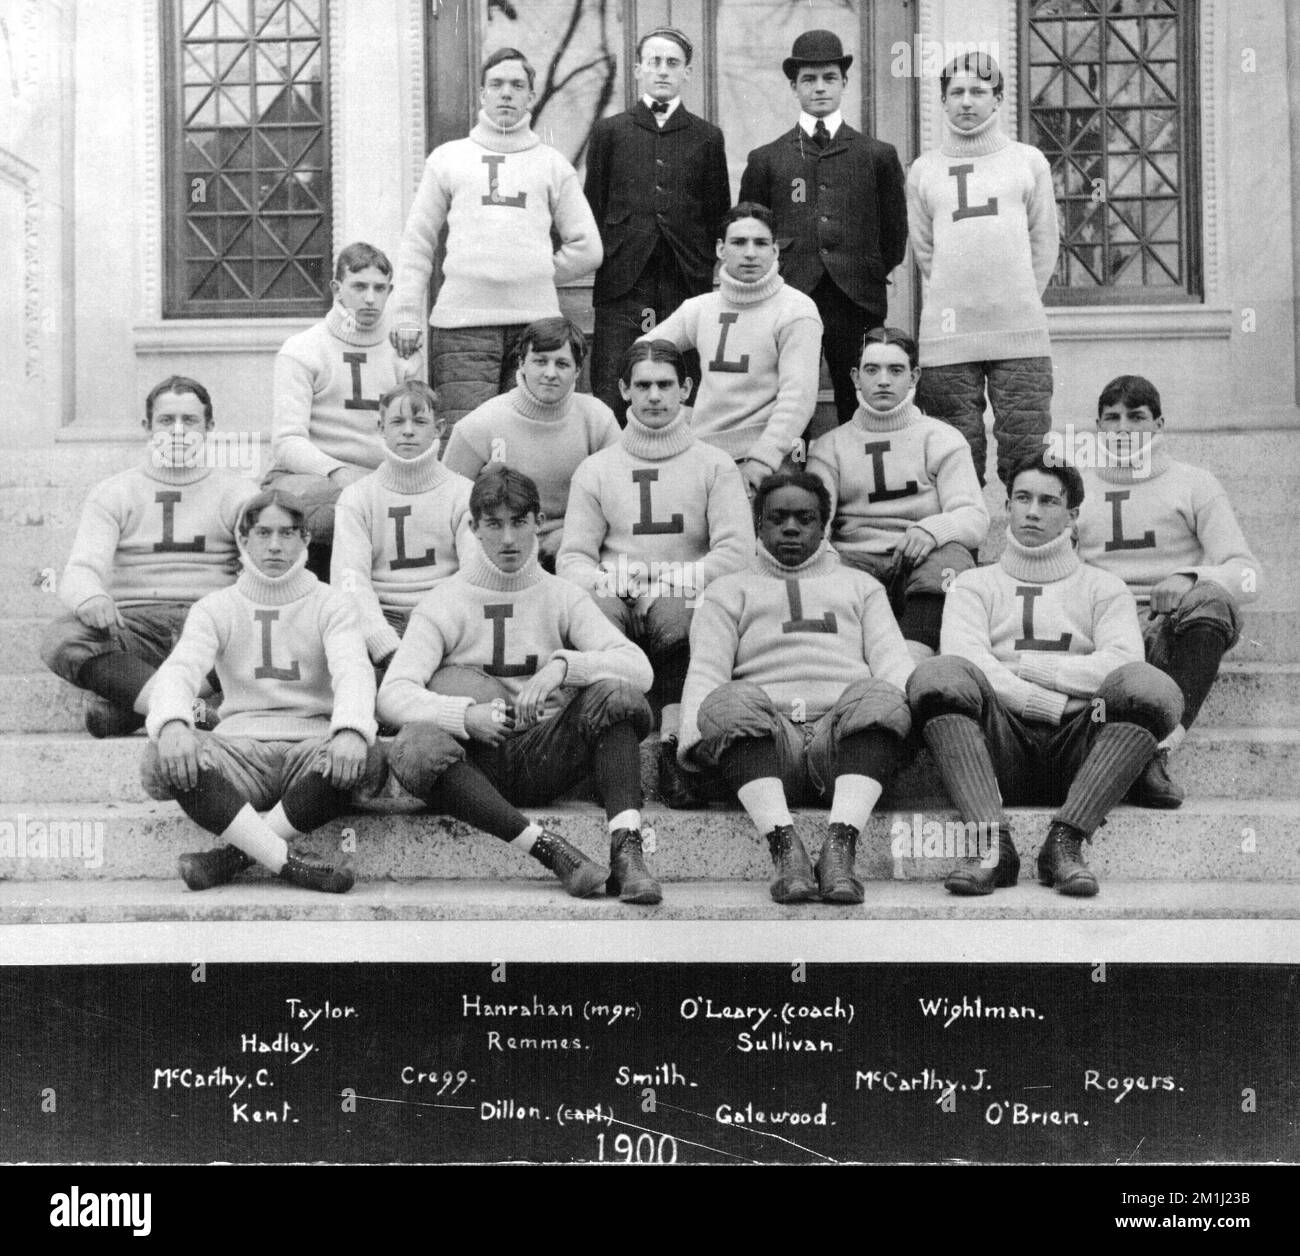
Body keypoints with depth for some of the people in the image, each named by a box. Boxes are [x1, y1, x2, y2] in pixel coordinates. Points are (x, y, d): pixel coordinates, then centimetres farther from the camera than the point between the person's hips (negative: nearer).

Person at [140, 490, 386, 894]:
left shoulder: (330, 604, 8)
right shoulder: (215, 608, 11)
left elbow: (354, 670, -11)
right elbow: (180, 668, -7)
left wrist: (351, 730, -35)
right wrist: (172, 722, -32)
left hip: (312, 746, 0)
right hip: (241, 746, 1)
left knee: (365, 759, -35)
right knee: (163, 759, -30)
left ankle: (235, 853, -21)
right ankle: (293, 866, -31)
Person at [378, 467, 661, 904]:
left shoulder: (562, 597, 10)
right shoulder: (442, 604, 5)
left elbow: (639, 668, -4)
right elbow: (393, 695, -9)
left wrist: (563, 664, -22)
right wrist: (465, 715, -27)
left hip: (546, 755, 1)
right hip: (477, 761, -1)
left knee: (616, 695, -24)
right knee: (416, 747, -33)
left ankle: (626, 851, -33)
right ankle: (547, 848, -33)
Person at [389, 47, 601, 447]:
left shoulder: (553, 164, 16)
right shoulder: (447, 158, 15)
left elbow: (587, 248, 14)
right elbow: (416, 244, 12)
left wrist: (537, 278, 8)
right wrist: (407, 314, 3)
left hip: (536, 322, 1)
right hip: (462, 323, -1)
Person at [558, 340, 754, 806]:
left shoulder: (715, 466, 14)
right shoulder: (595, 469, 18)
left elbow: (735, 550, 0)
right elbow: (573, 556, 9)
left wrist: (673, 582, -12)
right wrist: (606, 584, -13)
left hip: (685, 603, -1)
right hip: (617, 603, 1)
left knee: (676, 614, -35)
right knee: (596, 609, -33)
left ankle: (674, 744, -35)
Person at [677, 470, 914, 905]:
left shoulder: (860, 585, 34)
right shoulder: (729, 590, 29)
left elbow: (893, 660, 17)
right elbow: (705, 672, 12)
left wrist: (913, 710, -6)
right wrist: (694, 738, -9)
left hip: (844, 737, 1)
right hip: (766, 741, -1)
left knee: (879, 698, -33)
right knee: (732, 701, -34)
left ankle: (840, 846, -43)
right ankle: (784, 847, -42)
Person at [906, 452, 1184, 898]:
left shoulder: (1103, 587, 23)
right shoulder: (975, 584, 22)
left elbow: (1122, 662, 1)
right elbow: (963, 660, 0)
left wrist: (1026, 666, -3)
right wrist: (1055, 704, -9)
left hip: (1075, 748, 1)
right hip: (1000, 747, 0)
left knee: (1152, 687, -28)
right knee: (935, 676, -29)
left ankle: (1066, 841, -30)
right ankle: (994, 844, -34)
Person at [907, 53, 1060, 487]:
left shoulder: (1029, 161, 10)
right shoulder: (924, 169, 11)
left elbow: (1044, 243, 11)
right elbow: (923, 250, 13)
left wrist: (1018, 302, 7)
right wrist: (953, 304, 7)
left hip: (1021, 334, 0)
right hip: (947, 337, 0)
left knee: (1028, 462, -2)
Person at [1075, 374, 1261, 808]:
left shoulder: (1194, 483, 16)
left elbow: (1246, 574, 5)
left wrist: (1189, 579, -18)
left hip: (1177, 628, 0)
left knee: (1213, 600, -35)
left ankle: (1159, 746, -45)